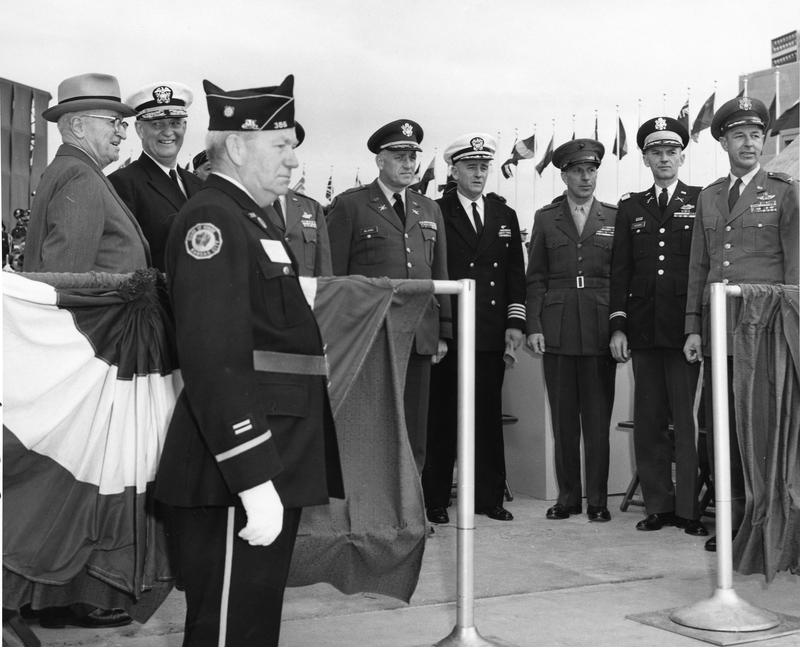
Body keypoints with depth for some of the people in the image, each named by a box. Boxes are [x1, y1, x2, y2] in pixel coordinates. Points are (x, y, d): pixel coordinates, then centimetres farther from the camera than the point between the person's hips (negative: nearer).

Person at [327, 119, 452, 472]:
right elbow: (333, 276, -2)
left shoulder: (430, 210, 16)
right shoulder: (348, 206, 0)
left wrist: (443, 332, 11)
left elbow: (439, 275, 18)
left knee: (414, 433, 6)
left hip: (420, 339, 5)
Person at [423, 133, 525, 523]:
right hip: (447, 333, -3)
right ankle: (435, 498, 9)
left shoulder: (505, 216, 16)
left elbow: (516, 274, 15)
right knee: (442, 417, 1)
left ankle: (489, 497, 15)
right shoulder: (435, 214, 2)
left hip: (492, 333, 4)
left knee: (489, 415, 6)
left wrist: (516, 320, 4)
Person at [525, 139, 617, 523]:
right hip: (557, 329, 1)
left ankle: (597, 500, 9)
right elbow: (535, 279, 8)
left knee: (597, 419, 0)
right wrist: (533, 327, -2)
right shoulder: (545, 218, 11)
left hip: (600, 329, -1)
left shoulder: (614, 218, 9)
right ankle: (567, 496, 13)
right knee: (563, 418, 4)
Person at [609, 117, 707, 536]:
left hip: (685, 326, -3)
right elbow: (620, 270, 12)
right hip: (643, 329, 3)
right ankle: (657, 505, 13)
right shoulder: (630, 207, 15)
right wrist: (617, 326, 2)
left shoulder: (702, 202, 8)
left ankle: (689, 509, 4)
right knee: (648, 422, 5)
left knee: (687, 420, -3)